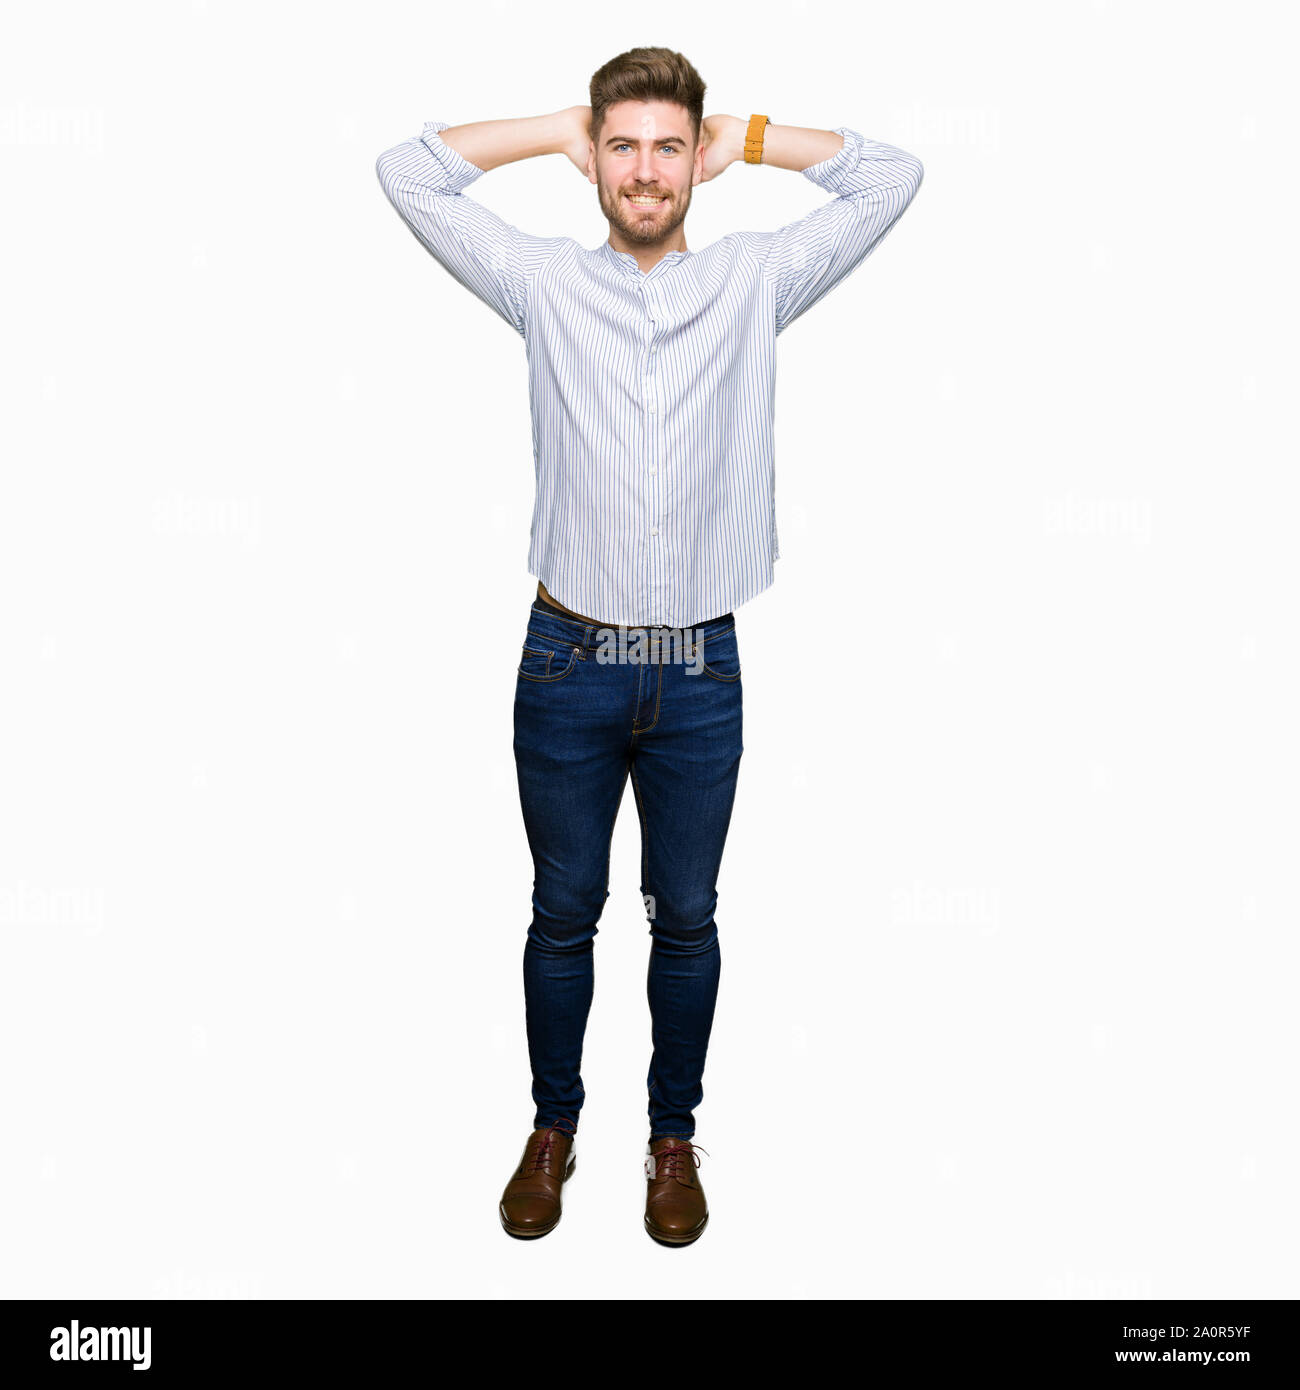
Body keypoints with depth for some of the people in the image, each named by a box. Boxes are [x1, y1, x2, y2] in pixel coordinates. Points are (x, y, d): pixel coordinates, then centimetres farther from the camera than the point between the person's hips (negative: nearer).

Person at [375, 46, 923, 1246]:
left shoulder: (756, 281, 5)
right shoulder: (543, 282, 3)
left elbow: (893, 178, 7)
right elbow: (407, 171, 4)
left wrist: (749, 139, 9)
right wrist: (555, 129, 8)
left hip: (700, 673, 1)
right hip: (568, 663, 0)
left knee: (687, 919, 13)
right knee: (563, 913, 14)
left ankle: (673, 1135, 34)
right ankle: (554, 1128, 35)